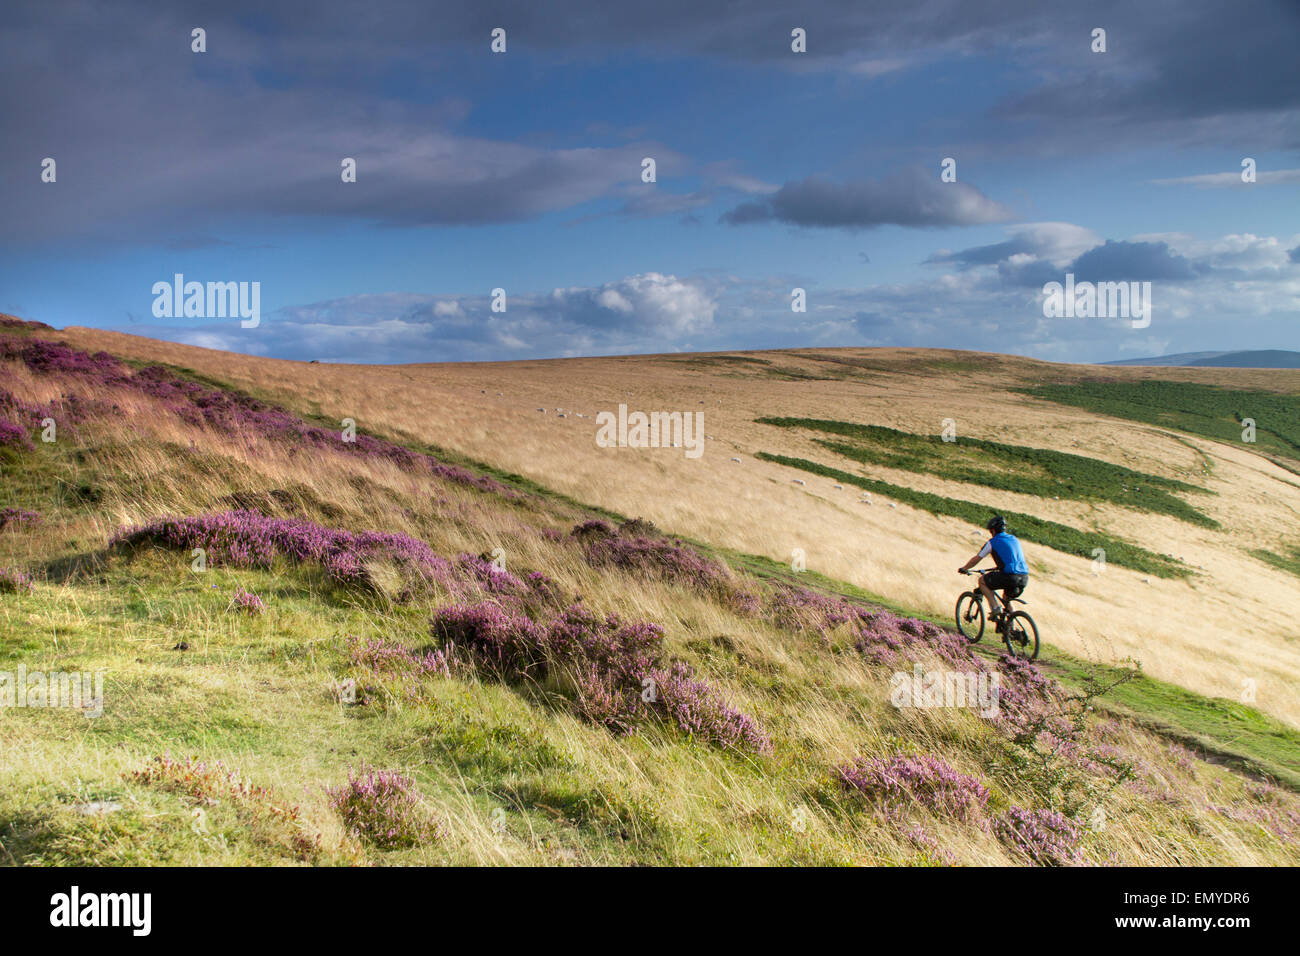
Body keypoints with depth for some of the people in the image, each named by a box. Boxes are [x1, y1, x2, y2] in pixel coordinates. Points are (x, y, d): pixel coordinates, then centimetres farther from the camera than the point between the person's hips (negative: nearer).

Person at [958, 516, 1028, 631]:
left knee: (982, 580, 13)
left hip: (1010, 577, -7)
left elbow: (976, 559, 13)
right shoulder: (1015, 539, 23)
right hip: (1024, 578, 7)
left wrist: (963, 569, 29)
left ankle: (995, 608, 2)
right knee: (1006, 598, 30)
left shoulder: (992, 542, 4)